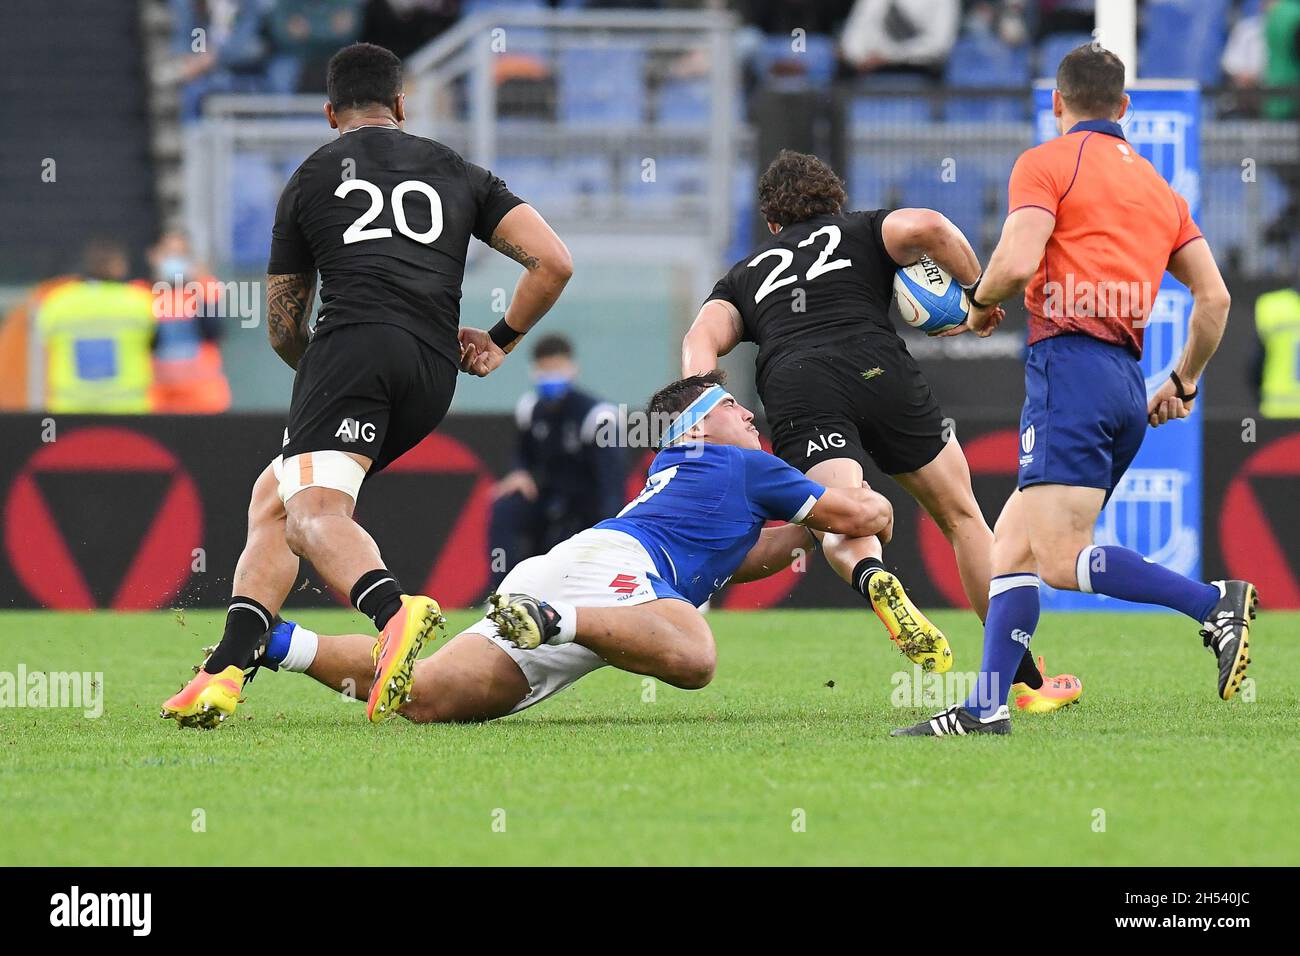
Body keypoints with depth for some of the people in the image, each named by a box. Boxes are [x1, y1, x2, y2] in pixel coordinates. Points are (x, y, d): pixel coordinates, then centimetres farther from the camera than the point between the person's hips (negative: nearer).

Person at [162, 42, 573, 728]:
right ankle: (224, 672, -1)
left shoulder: (310, 178, 20)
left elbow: (282, 331, 25)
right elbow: (553, 263, 14)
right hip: (434, 375, 4)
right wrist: (500, 341, 28)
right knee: (271, 496, 15)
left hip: (354, 342, -4)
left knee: (311, 512, -21)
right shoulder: (459, 173, 25)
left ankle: (394, 612, -54)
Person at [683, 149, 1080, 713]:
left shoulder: (744, 275, 32)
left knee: (842, 535, -12)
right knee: (962, 517, 16)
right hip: (878, 369, 0)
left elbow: (702, 340, 11)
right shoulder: (865, 231, 26)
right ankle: (1026, 680, 16)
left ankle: (874, 583, -51)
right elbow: (923, 226, 2)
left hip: (793, 388, 0)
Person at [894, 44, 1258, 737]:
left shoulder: (1047, 164, 1)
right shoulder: (1158, 187, 22)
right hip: (1127, 382, 8)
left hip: (1072, 362, -8)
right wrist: (1183, 384, 29)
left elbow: (1018, 263, -14)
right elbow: (1214, 297, 17)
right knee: (1011, 543, 10)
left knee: (1063, 561, -17)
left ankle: (1215, 602, -24)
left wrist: (982, 302, 8)